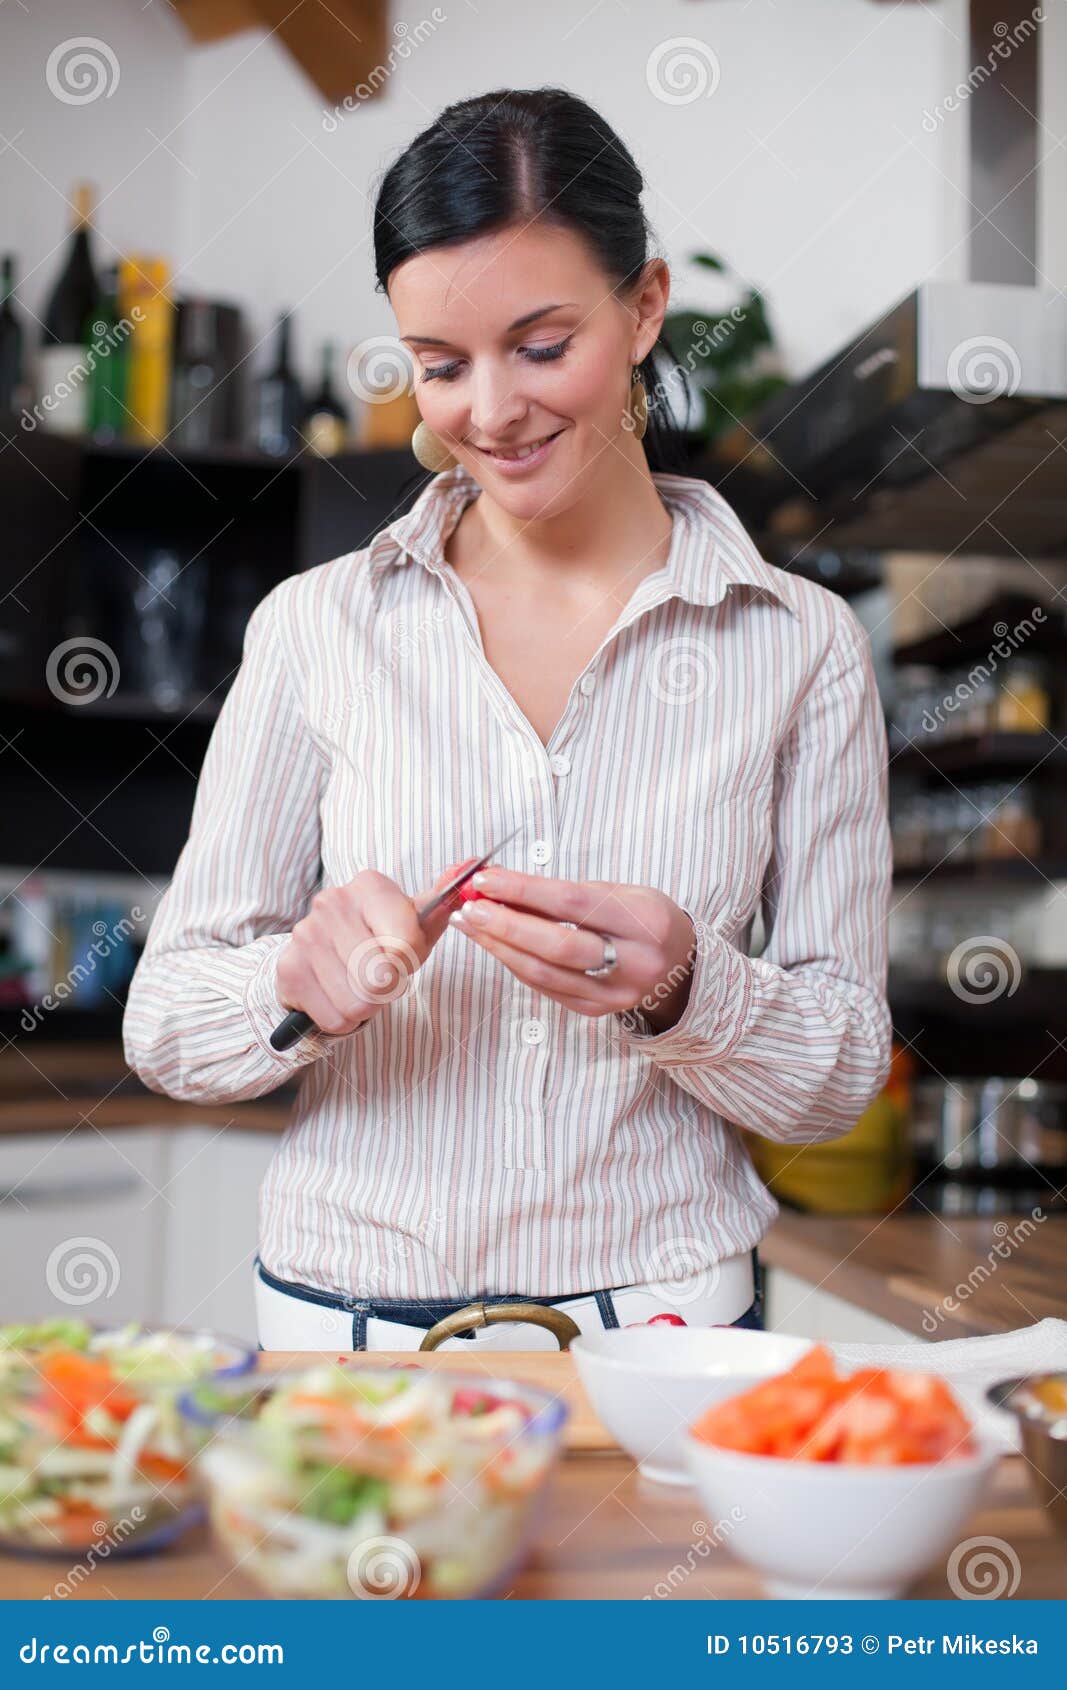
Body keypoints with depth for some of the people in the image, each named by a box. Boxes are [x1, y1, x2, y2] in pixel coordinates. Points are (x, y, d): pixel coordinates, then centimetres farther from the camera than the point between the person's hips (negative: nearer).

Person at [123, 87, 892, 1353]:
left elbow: (841, 1078, 4)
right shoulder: (316, 628, 2)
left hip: (661, 1325, 0)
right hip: (340, 1319, 1)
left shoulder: (799, 646, 1)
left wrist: (683, 990, -15)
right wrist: (300, 986, -15)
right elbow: (163, 1025, 5)